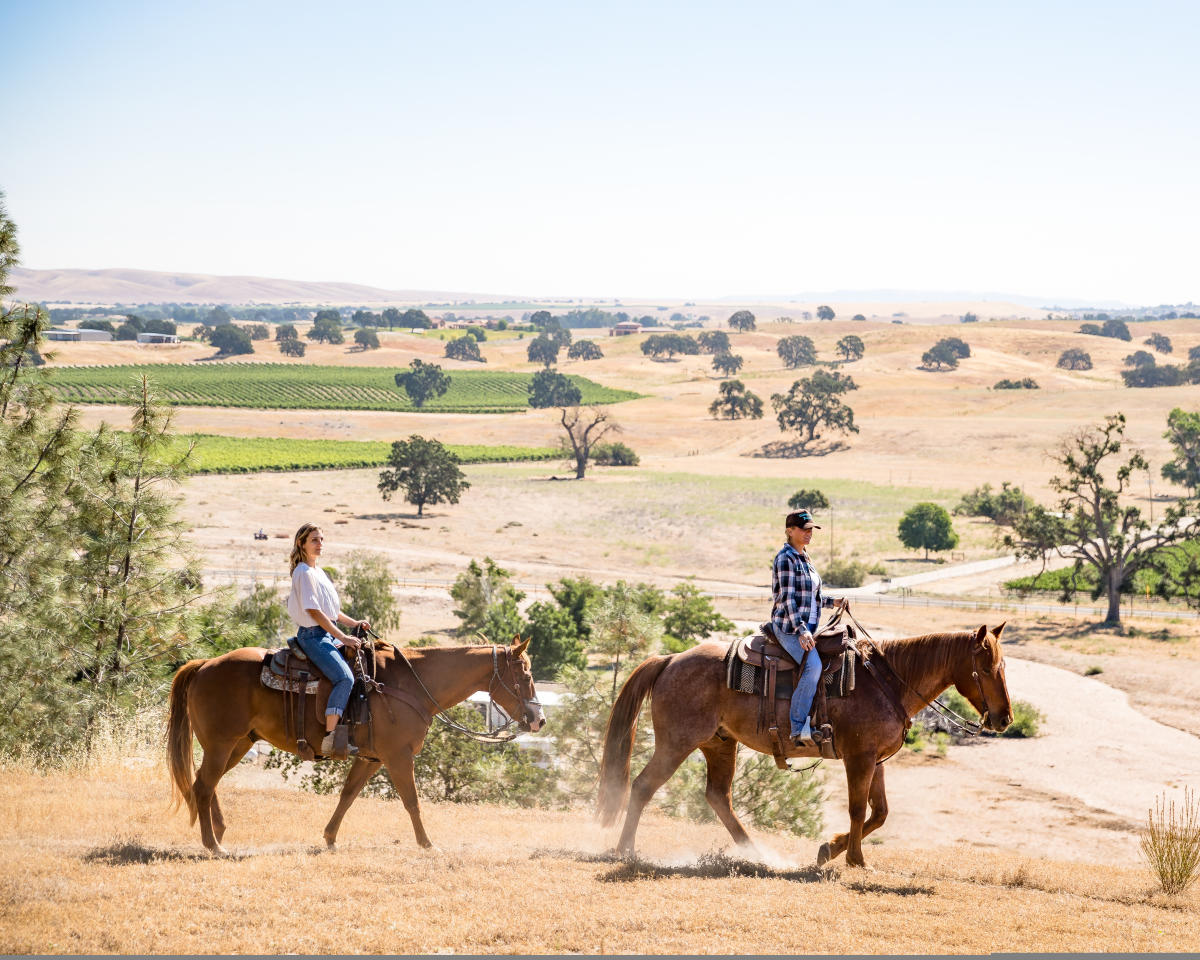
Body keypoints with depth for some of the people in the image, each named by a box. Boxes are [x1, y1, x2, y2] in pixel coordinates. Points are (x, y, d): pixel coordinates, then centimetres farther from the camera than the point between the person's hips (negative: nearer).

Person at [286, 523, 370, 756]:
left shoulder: (319, 572, 19)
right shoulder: (304, 573, -12)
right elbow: (314, 611, -18)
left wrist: (354, 623, 11)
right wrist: (343, 637, -18)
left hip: (329, 634, 10)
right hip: (313, 636, -10)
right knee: (344, 677, -27)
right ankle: (329, 739, -30)